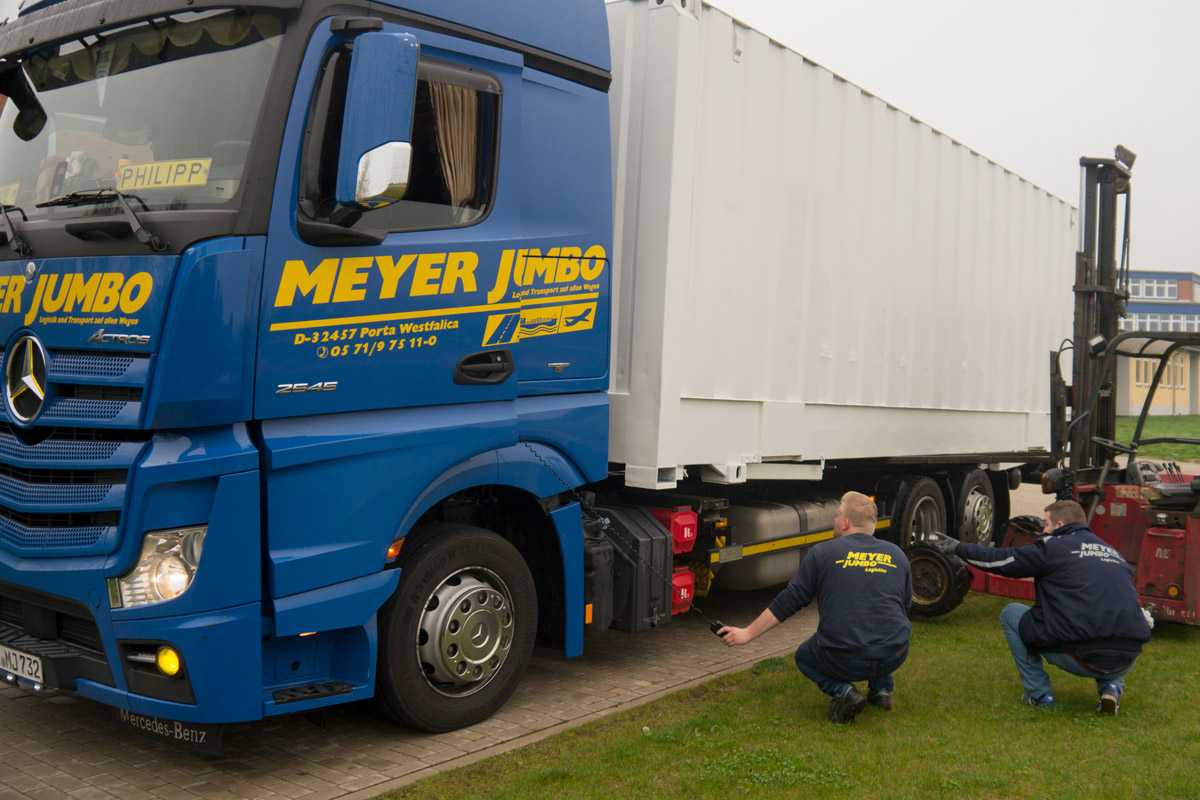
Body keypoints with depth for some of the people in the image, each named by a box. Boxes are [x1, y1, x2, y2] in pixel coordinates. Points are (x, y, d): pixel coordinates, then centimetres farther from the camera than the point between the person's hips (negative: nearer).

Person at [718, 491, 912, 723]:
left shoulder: (823, 553, 1)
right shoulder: (897, 554, 11)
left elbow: (788, 602, 2)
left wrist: (747, 634, 11)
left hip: (843, 661, -4)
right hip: (894, 656, 4)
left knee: (804, 657, 28)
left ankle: (841, 690, 0)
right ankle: (881, 688, 22)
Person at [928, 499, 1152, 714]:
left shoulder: (1054, 547, 5)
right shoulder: (1113, 553, 22)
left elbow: (1001, 560, 13)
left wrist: (956, 547, 28)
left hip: (1079, 658, -5)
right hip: (1125, 664, 5)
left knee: (1010, 614, 17)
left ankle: (1039, 694, 15)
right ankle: (1112, 686, 13)